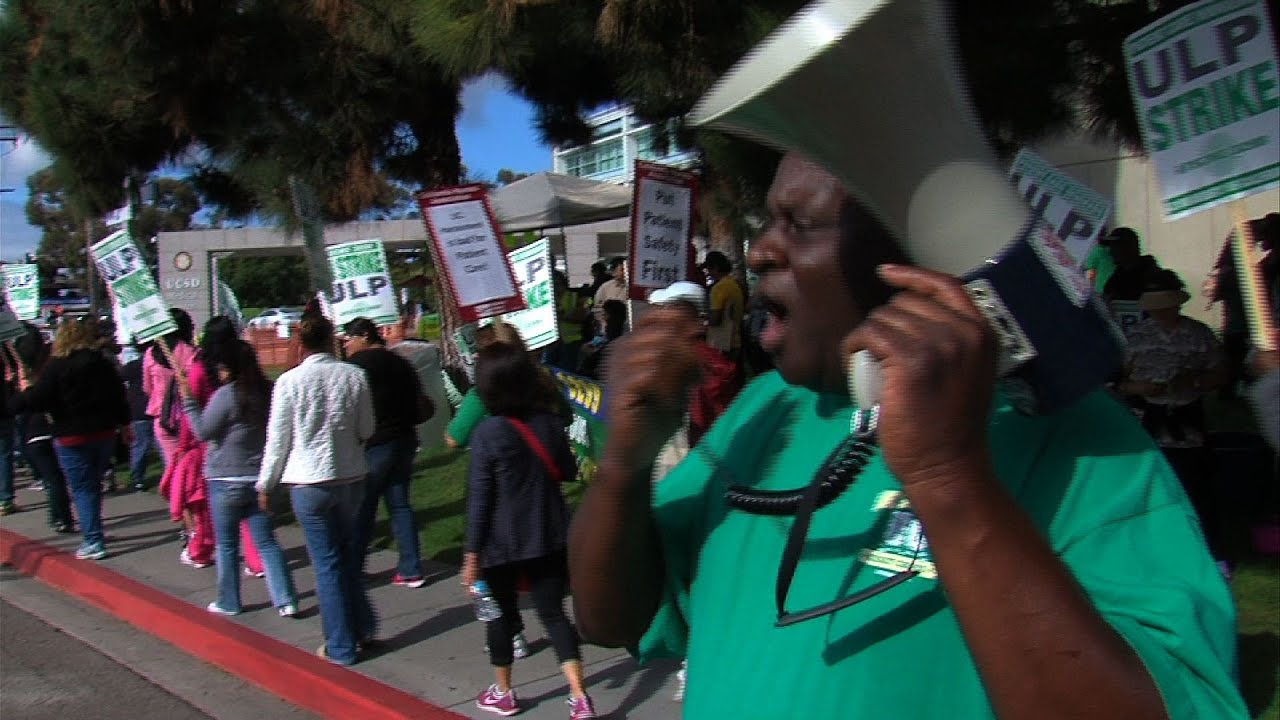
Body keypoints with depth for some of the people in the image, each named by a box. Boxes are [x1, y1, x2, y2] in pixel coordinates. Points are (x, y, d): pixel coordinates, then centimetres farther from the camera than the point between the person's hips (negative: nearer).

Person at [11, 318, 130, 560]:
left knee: (82, 489, -1)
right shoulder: (103, 363, 4)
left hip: (72, 437, -5)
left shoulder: (56, 367, -12)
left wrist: (25, 390, 7)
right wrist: (124, 424, 21)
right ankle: (92, 530, 28)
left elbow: (37, 401, -14)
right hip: (104, 433, 5)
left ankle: (93, 542, -5)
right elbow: (119, 396, 9)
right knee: (93, 484, 19)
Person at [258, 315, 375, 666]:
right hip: (351, 477, 3)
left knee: (327, 563, 5)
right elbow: (367, 430, 4)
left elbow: (278, 439, -5)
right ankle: (363, 627, 30)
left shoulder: (289, 381, -10)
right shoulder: (354, 376, -4)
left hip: (309, 483, -3)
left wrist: (265, 484, 7)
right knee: (349, 554, 21)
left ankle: (341, 646, 13)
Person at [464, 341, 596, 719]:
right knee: (554, 613, 10)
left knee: (501, 614, 15)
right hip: (550, 537, 4)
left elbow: (479, 498, -13)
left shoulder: (487, 433, -15)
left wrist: (472, 553, -7)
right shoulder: (549, 422, -2)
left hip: (502, 542, -3)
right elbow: (568, 471, 12)